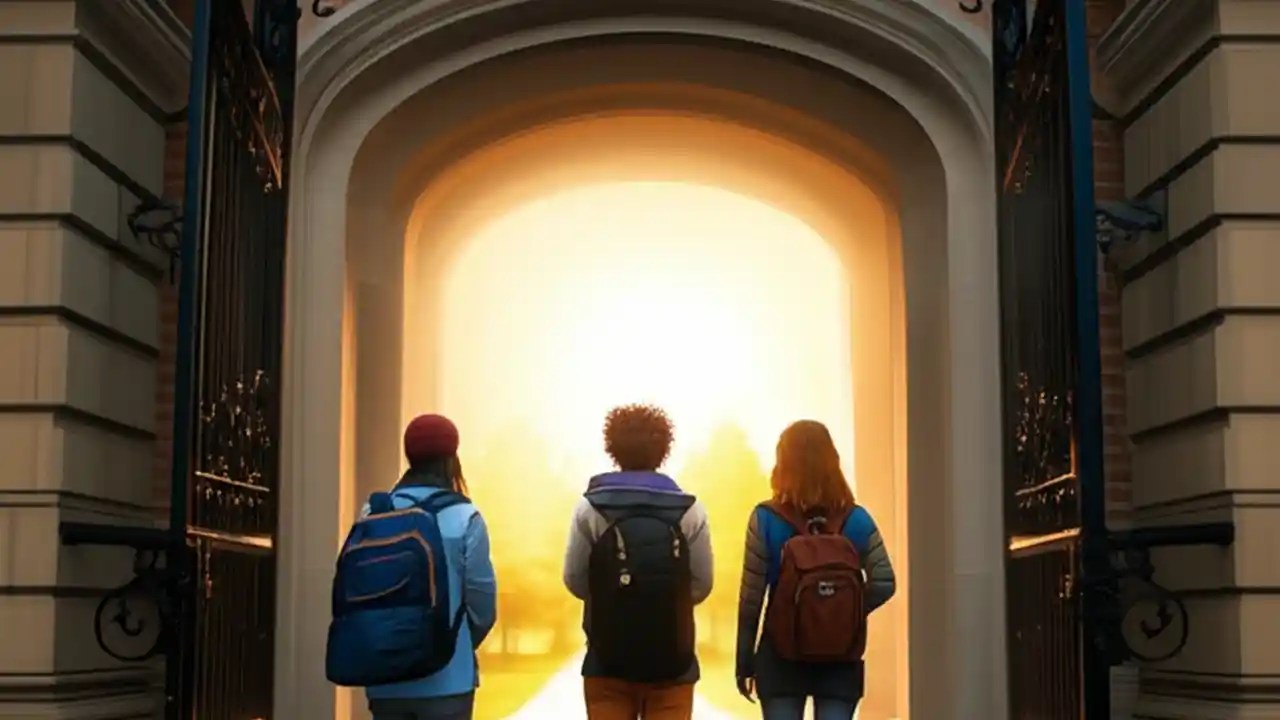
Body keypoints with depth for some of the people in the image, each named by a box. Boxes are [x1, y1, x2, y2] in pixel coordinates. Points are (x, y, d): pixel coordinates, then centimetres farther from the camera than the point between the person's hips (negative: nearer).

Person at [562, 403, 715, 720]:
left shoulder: (590, 507, -5)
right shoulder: (690, 509, -3)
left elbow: (575, 580, -4)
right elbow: (702, 584, -2)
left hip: (608, 658, 0)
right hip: (673, 659, 0)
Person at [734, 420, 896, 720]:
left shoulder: (765, 519, -7)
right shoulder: (857, 519, 0)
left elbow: (751, 597, -6)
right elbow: (883, 584, -3)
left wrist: (744, 661, 1)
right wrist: (849, 613, 10)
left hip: (781, 658, -2)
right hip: (840, 659, 2)